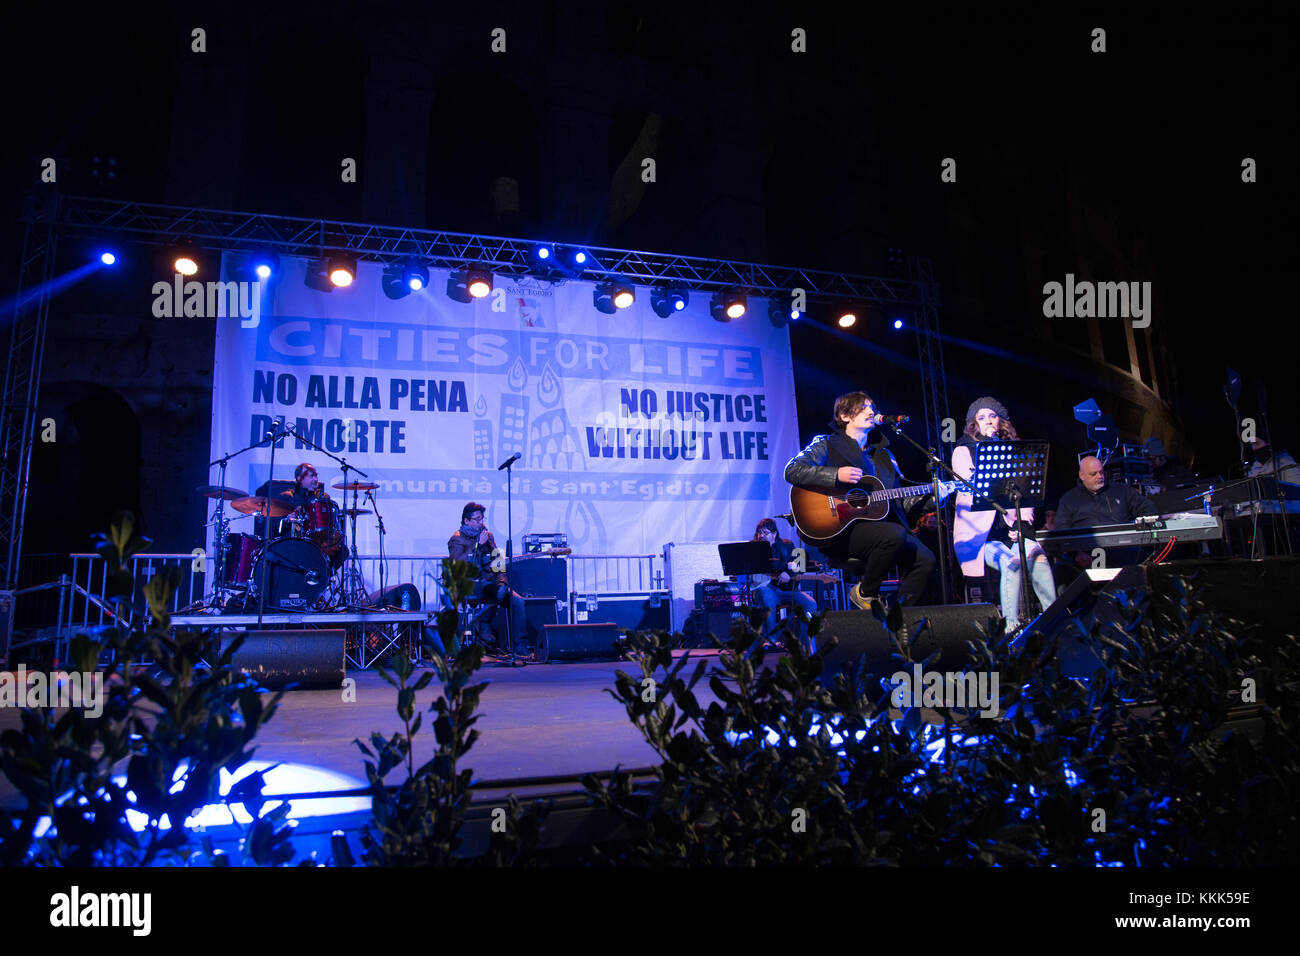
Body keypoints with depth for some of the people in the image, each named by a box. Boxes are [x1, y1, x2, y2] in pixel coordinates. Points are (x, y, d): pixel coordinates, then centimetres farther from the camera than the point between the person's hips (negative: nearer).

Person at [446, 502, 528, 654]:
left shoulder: (488, 535, 19)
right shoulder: (457, 539, 1)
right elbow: (457, 563, -17)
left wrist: (502, 580, 4)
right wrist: (478, 544, -16)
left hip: (491, 583, 6)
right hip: (470, 585, -6)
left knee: (519, 602, -17)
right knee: (498, 593, -36)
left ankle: (519, 647, -12)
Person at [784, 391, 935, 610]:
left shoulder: (884, 454, 24)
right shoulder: (827, 445, 6)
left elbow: (898, 501, 24)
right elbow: (792, 471, -10)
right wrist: (836, 475, -19)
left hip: (879, 523, 6)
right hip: (840, 529, -6)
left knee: (925, 559, -16)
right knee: (894, 534, -31)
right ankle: (865, 594, -9)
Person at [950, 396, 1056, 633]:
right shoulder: (963, 451, 8)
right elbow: (972, 488, -6)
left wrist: (1022, 522, -2)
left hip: (1012, 528, 3)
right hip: (980, 532, -3)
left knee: (1036, 554, -28)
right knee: (1010, 562, -31)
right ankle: (1011, 625, -30)